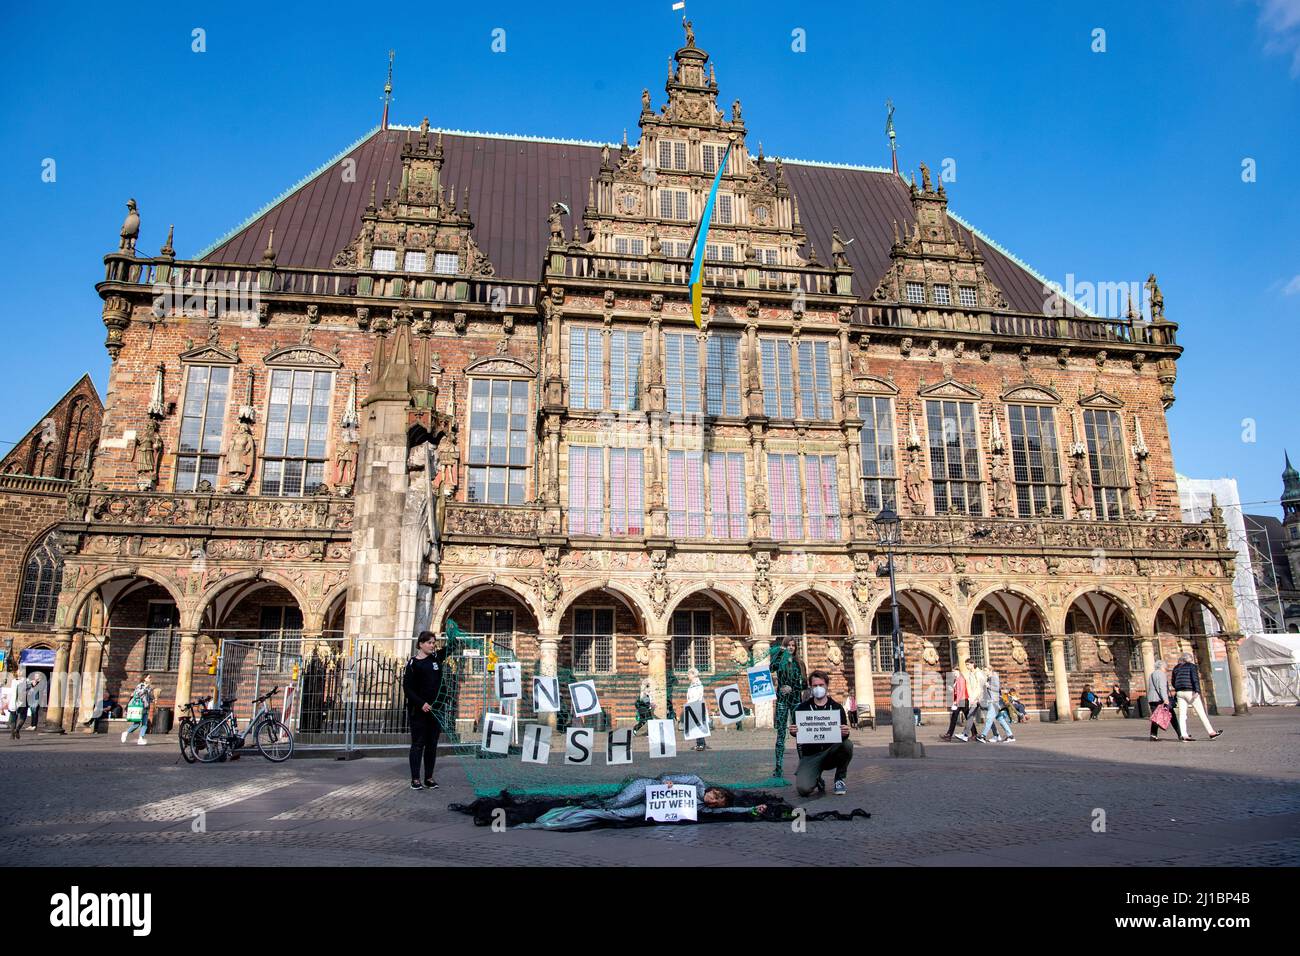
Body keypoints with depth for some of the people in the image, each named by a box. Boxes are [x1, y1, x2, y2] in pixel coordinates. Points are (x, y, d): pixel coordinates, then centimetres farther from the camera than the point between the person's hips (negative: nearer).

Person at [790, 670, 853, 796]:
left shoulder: (836, 708, 4)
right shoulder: (802, 708, 3)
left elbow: (843, 735, -3)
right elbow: (796, 732, 3)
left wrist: (845, 733, -28)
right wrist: (793, 732, -21)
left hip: (831, 752, 1)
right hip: (810, 756, -1)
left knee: (847, 744, -30)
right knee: (803, 789, -25)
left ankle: (840, 779, -5)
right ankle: (817, 781, 14)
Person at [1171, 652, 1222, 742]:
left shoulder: (1176, 668, 17)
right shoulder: (1192, 666, 2)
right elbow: (1195, 678, -13)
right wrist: (1197, 691, -21)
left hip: (1179, 693, 5)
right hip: (1190, 691, -5)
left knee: (1182, 714, 1)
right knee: (1201, 712, 1)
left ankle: (1184, 735, -4)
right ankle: (1211, 733, 3)